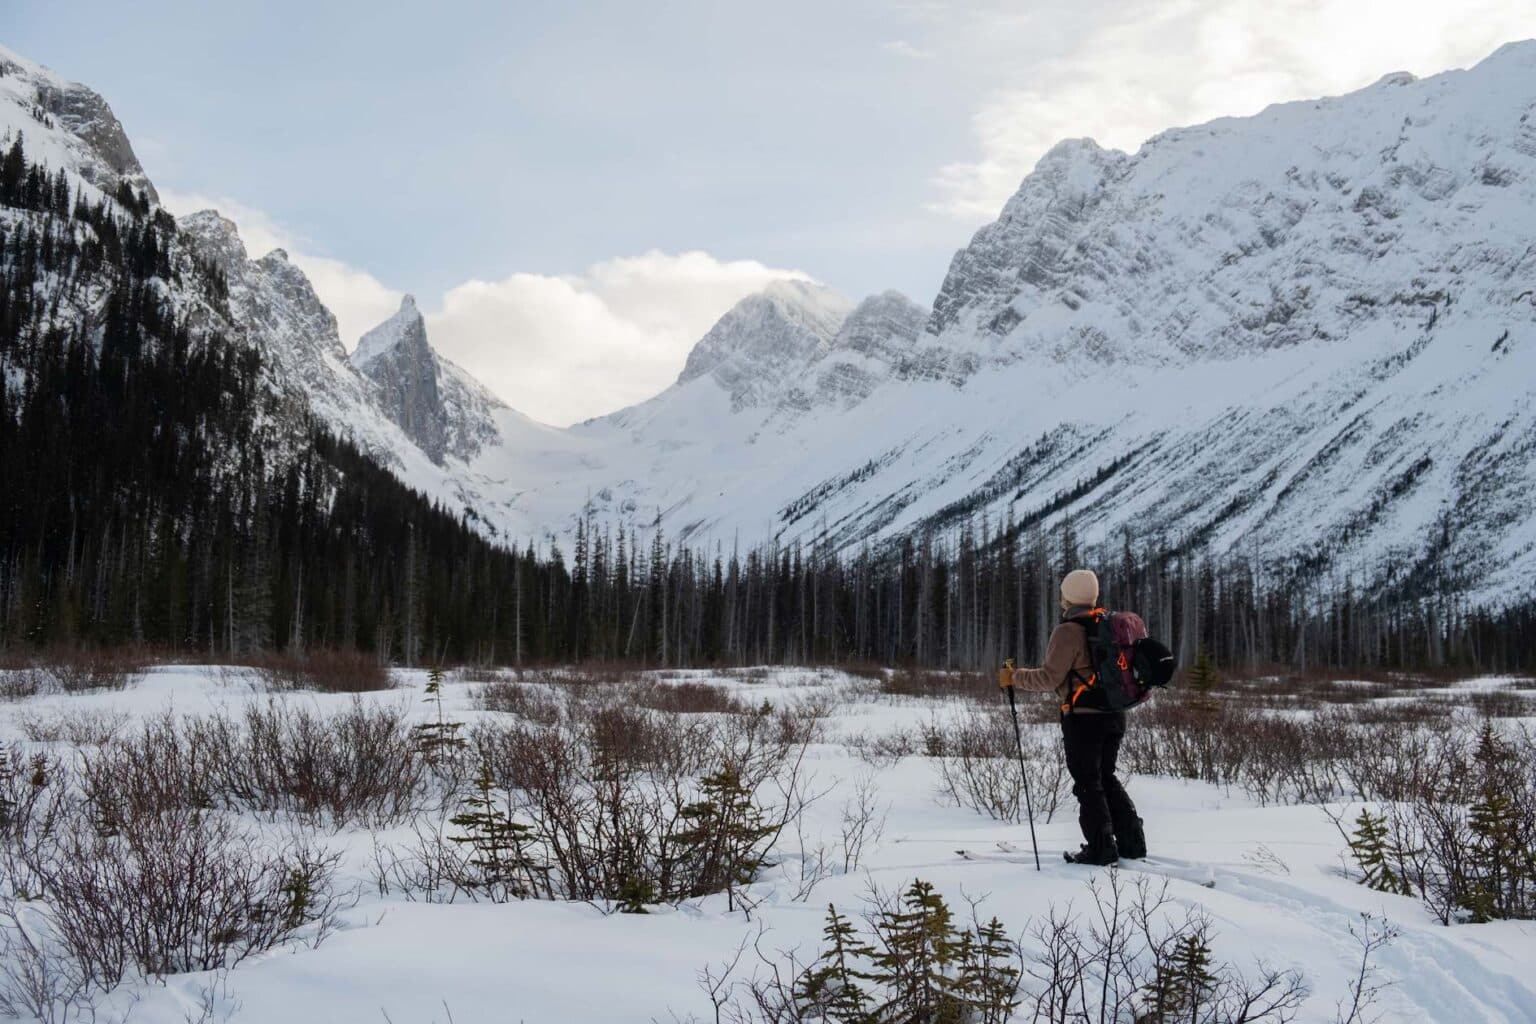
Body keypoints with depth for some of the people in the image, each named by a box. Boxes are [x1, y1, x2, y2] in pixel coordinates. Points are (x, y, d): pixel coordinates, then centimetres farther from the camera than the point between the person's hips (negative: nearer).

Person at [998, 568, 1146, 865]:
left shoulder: (1069, 630, -15)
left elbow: (1050, 678, -15)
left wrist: (1015, 677, -4)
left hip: (1083, 716, -7)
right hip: (1114, 715, 8)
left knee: (1087, 783, 2)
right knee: (1106, 778, 19)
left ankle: (1101, 848, 4)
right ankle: (1131, 841, 18)